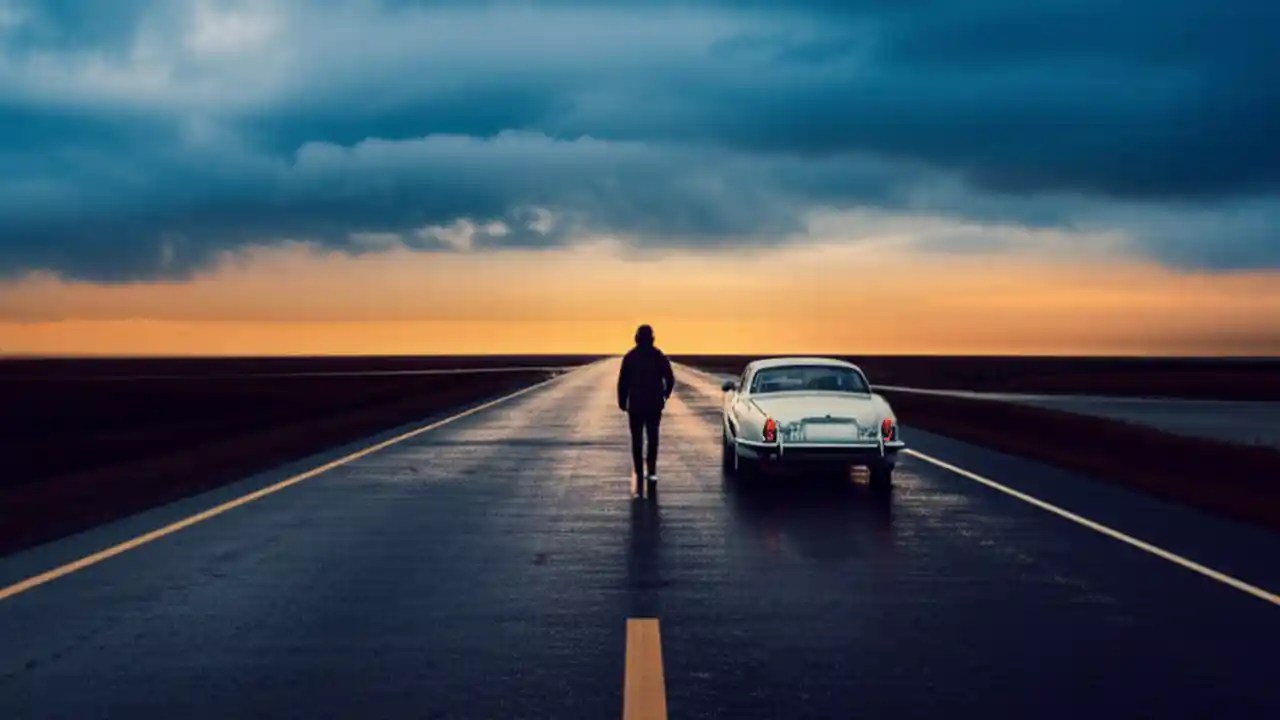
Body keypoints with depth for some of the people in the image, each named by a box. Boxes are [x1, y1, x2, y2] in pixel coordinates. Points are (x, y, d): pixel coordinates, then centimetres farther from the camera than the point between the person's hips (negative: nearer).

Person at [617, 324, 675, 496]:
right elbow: (670, 380, -1)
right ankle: (651, 471, 0)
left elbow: (622, 382, -6)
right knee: (653, 437, 9)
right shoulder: (659, 357, -2)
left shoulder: (630, 357, -5)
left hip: (635, 404, -1)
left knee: (637, 439, 7)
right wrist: (664, 396, 15)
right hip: (654, 404, 1)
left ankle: (639, 473, 6)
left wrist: (622, 402, 3)